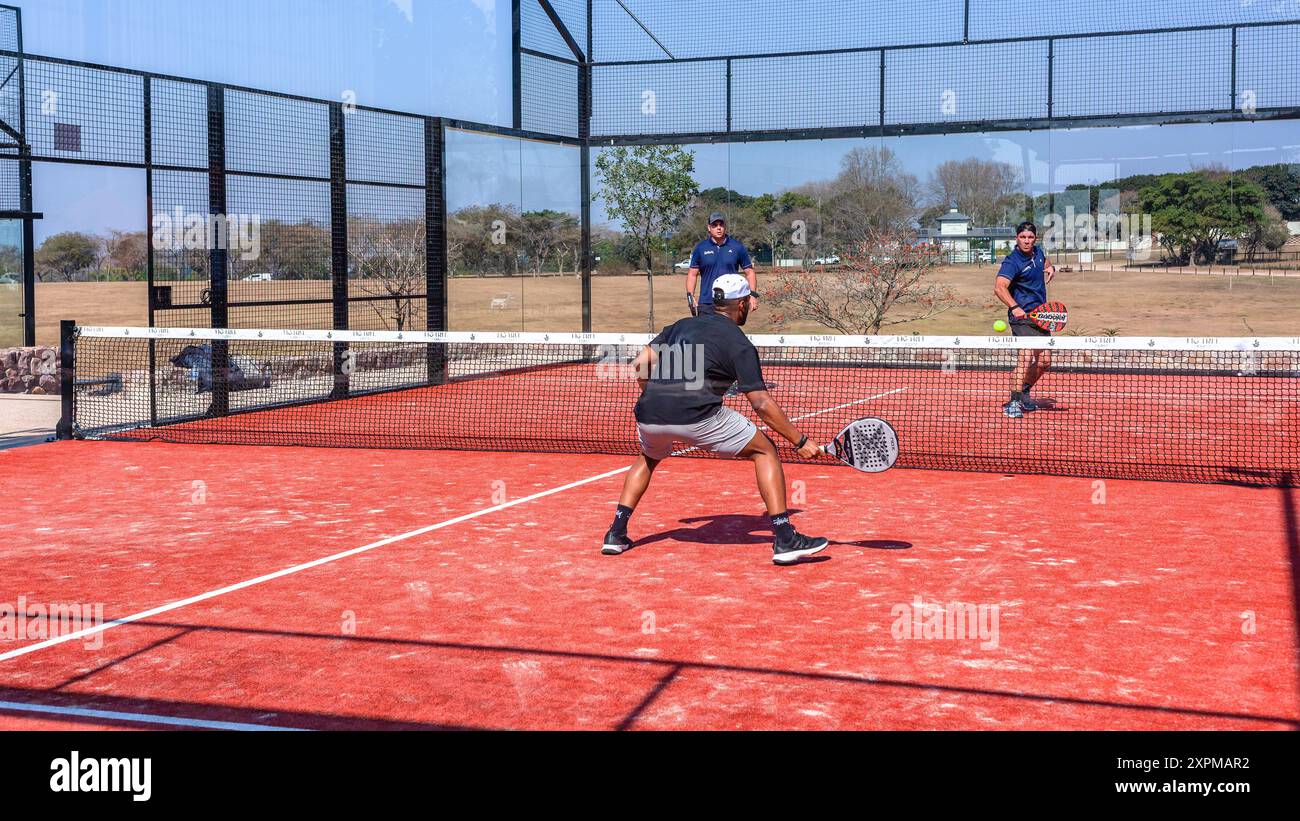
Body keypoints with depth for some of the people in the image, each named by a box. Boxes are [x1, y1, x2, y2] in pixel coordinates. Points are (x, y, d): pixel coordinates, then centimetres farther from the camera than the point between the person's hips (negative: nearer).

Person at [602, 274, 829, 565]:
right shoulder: (739, 344, 6)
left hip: (648, 415, 6)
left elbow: (641, 363, 18)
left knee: (648, 459, 37)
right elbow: (761, 403, -1)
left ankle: (616, 533, 27)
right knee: (764, 451, 10)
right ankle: (785, 539, 1)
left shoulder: (682, 325, 23)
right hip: (697, 417, -5)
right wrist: (800, 442, 3)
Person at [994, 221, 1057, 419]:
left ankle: (1024, 392, 32)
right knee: (1027, 356, -24)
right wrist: (1014, 307, -46)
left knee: (1044, 361, 12)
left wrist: (1050, 268, 8)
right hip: (1022, 316, -8)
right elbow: (999, 287, -32)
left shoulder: (1038, 252, 7)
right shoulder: (1012, 261, -18)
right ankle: (1013, 403, -24)